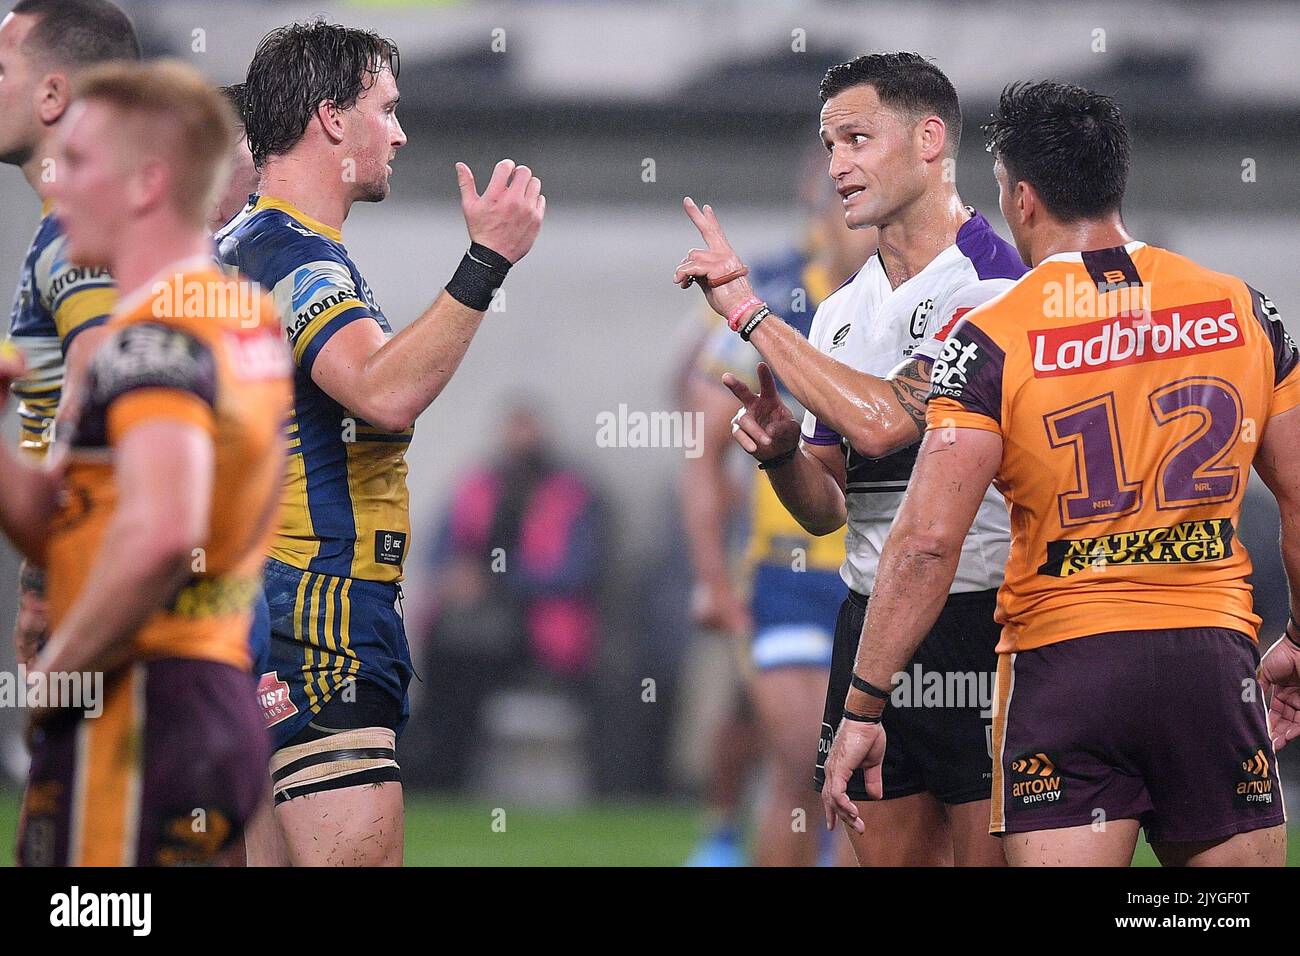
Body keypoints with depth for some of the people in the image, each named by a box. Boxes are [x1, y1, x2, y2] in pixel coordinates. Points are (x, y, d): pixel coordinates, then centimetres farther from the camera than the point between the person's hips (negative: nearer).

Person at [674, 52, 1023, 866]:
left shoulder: (997, 285, -11)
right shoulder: (842, 315, 15)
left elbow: (884, 420, -23)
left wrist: (749, 311, -15)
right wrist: (781, 452, -5)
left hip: (982, 623, -7)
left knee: (990, 853, -7)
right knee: (888, 856, 8)